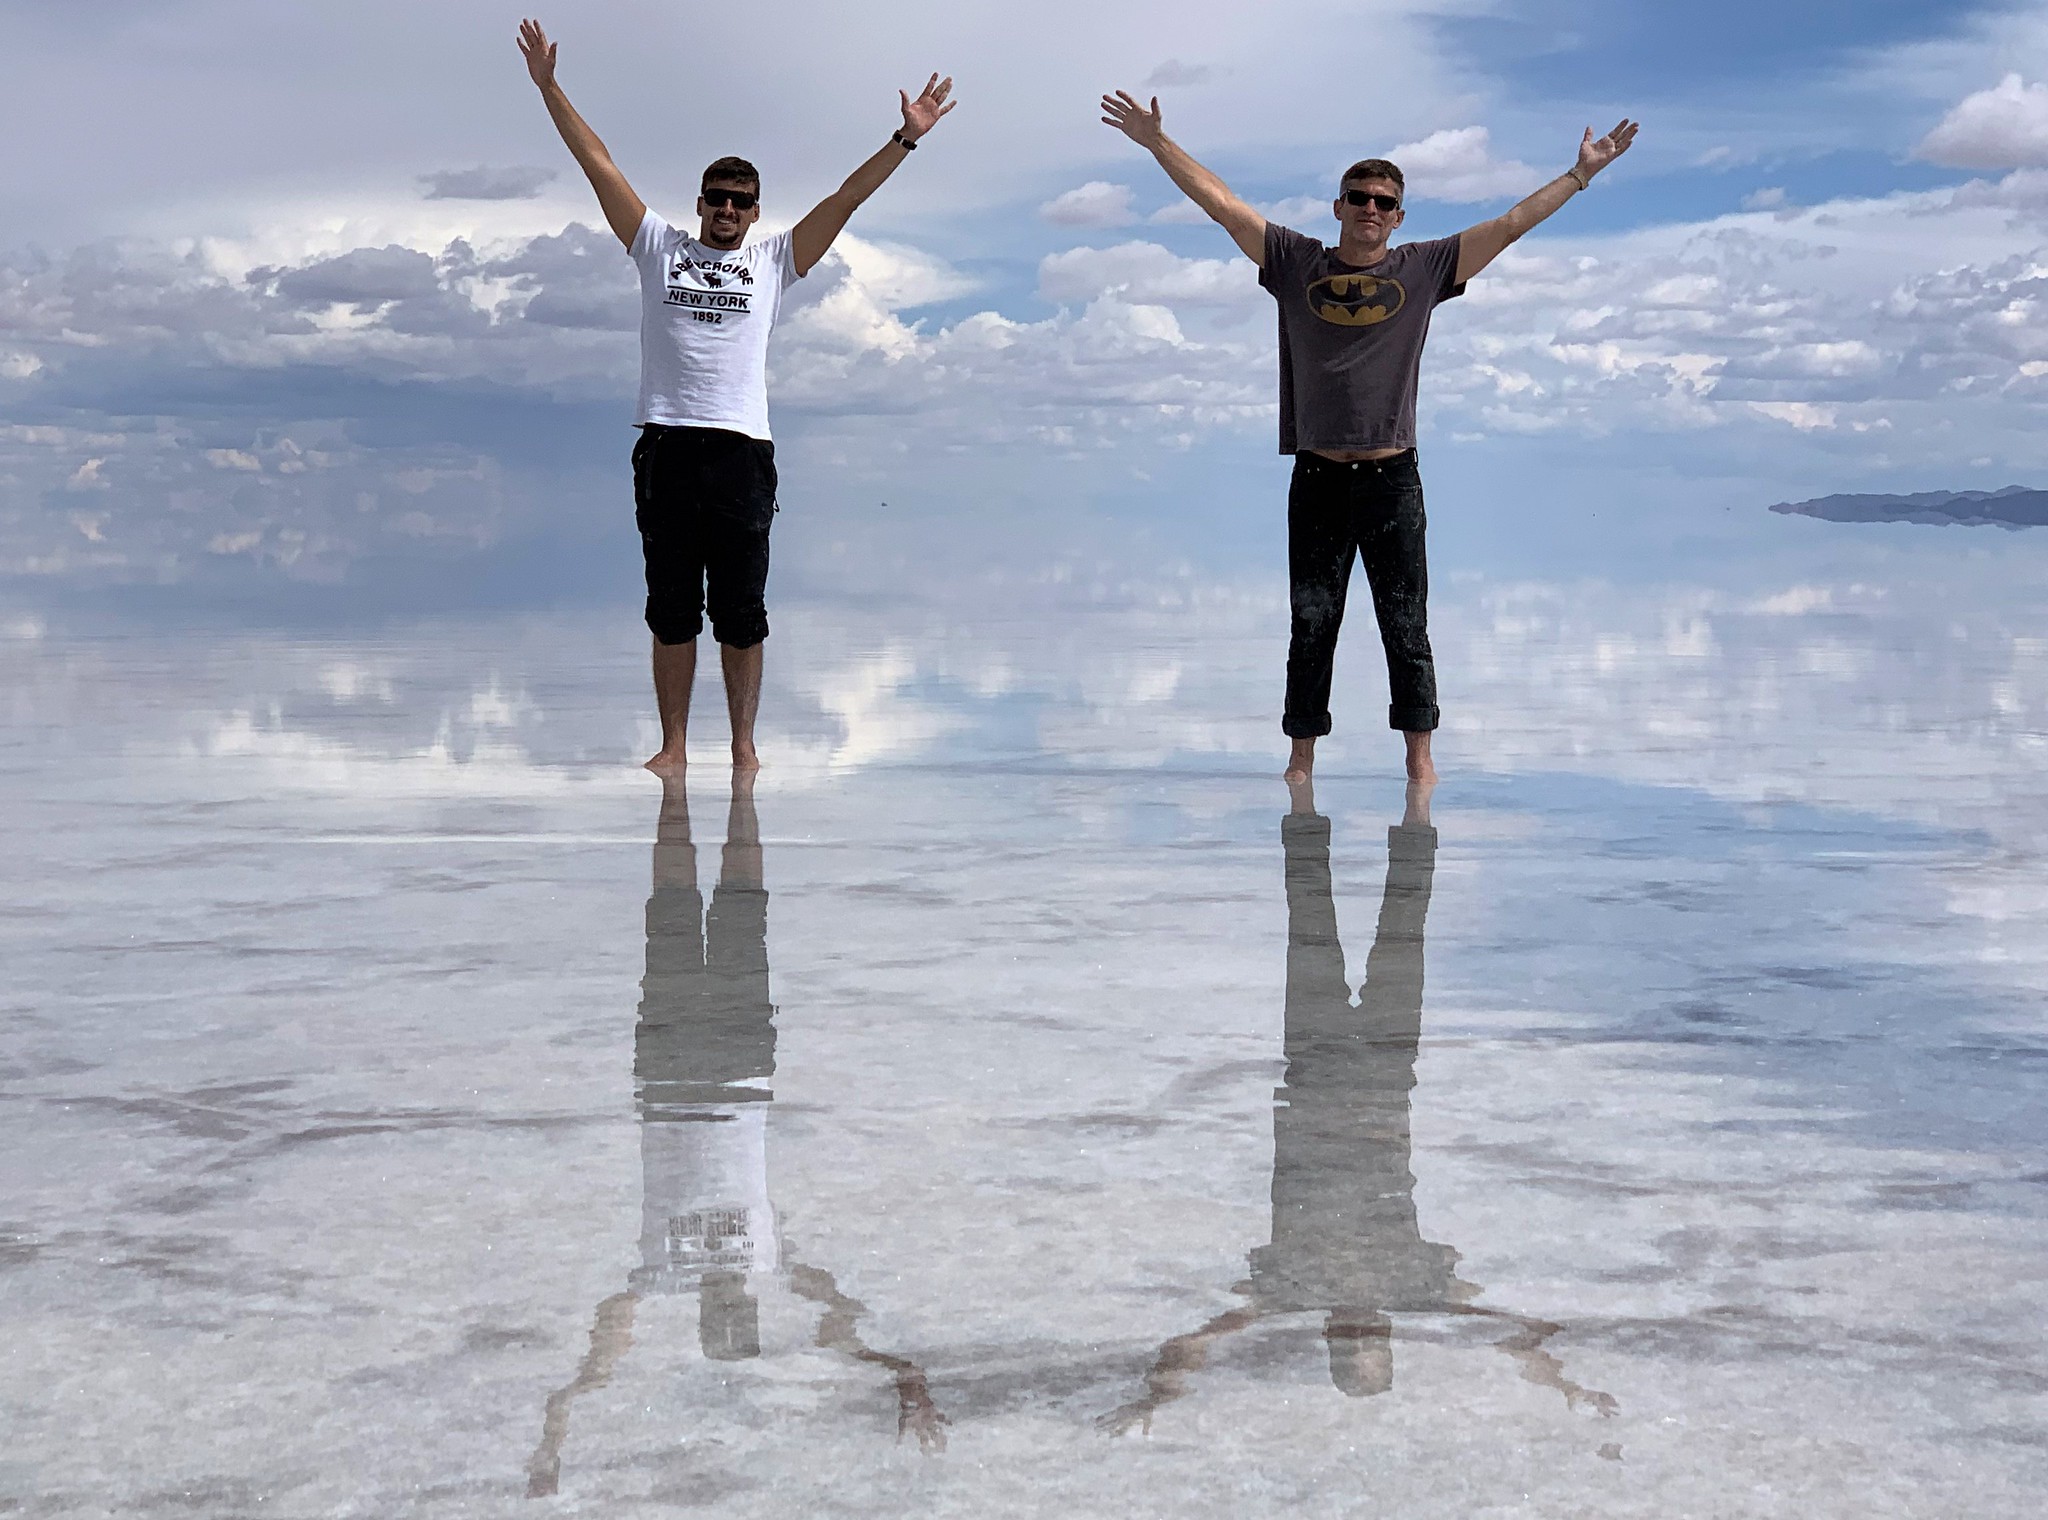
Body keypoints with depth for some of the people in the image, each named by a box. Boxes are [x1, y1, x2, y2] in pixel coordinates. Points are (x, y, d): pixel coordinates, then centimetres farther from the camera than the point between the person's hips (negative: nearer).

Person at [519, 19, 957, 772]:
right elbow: (599, 164, 14)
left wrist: (906, 139, 5)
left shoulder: (774, 260, 14)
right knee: (670, 611, 4)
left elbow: (847, 197, 10)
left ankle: (744, 743, 9)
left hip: (741, 450, 0)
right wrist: (549, 87, 13)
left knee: (741, 614, 2)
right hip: (666, 447, 1)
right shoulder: (659, 247, 14)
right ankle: (673, 744, 9)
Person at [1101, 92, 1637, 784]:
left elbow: (1512, 224, 8)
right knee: (1310, 626, 4)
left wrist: (1580, 174, 7)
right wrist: (1157, 142, 5)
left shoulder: (1423, 268, 6)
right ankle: (1302, 757, 11)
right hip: (1317, 480, 0)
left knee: (1406, 628, 3)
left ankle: (1419, 754, 10)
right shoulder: (1295, 262, 7)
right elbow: (1221, 202, 7)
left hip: (1392, 480, 0)